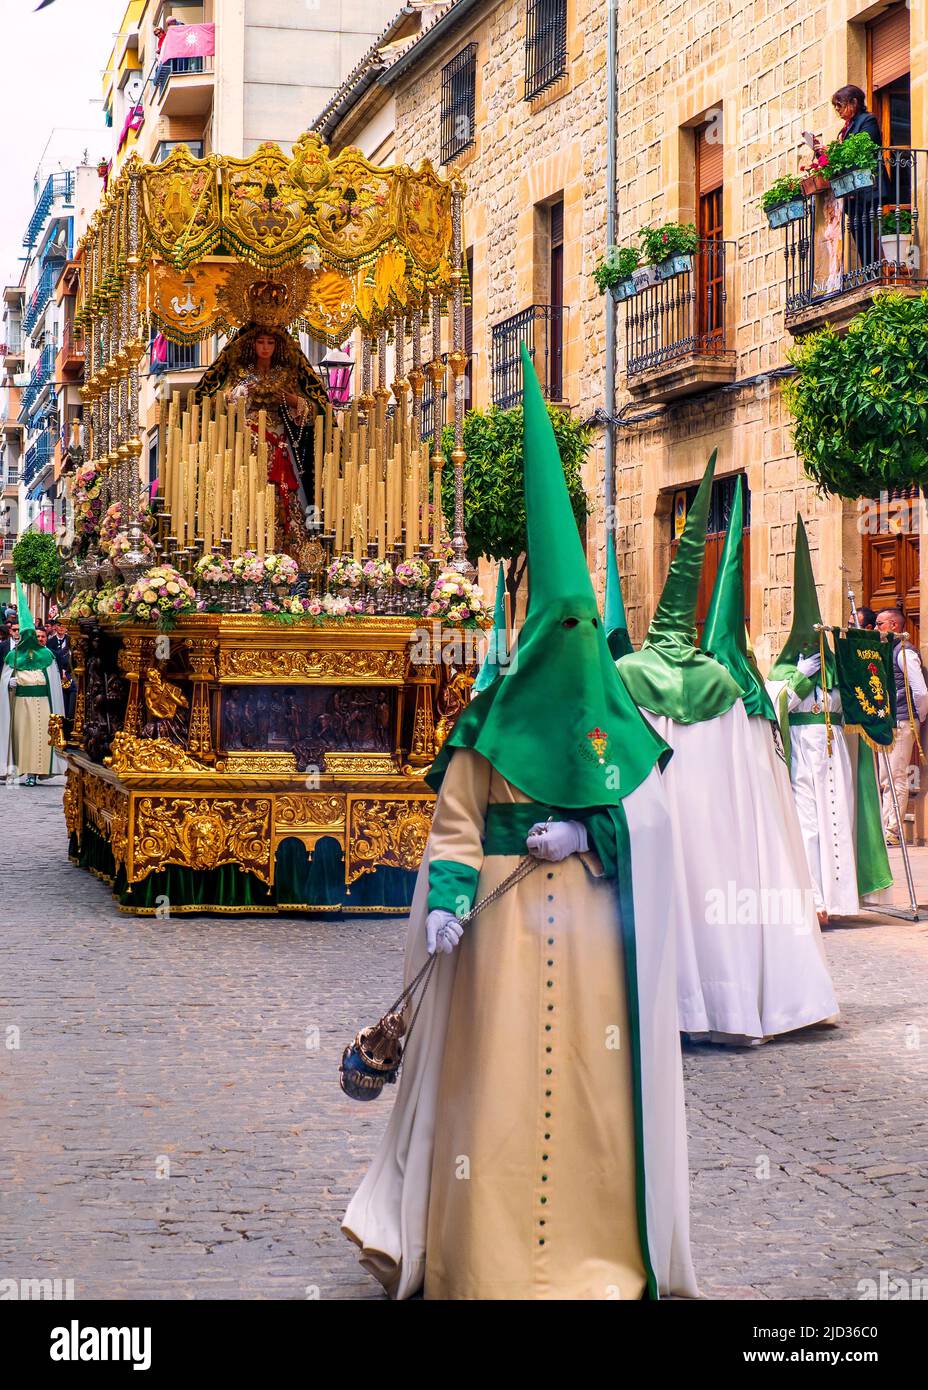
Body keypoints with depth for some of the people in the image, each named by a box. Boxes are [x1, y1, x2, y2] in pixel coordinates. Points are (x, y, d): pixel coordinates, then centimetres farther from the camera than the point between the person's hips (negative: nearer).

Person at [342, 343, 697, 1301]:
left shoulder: (612, 718, 9)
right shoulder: (490, 722, 2)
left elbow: (650, 816, 8)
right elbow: (454, 818, -3)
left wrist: (586, 834, -9)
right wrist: (446, 900, -16)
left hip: (590, 916, 2)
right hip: (505, 920, -2)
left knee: (590, 1065, 2)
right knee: (494, 1062, -3)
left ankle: (592, 1241, 12)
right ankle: (486, 1248, 6)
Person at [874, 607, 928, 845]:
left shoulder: (904, 652, -11)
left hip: (902, 723, -9)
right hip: (887, 724, 9)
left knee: (897, 779, -8)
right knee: (884, 780, 9)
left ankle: (893, 833, -8)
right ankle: (884, 829, 13)